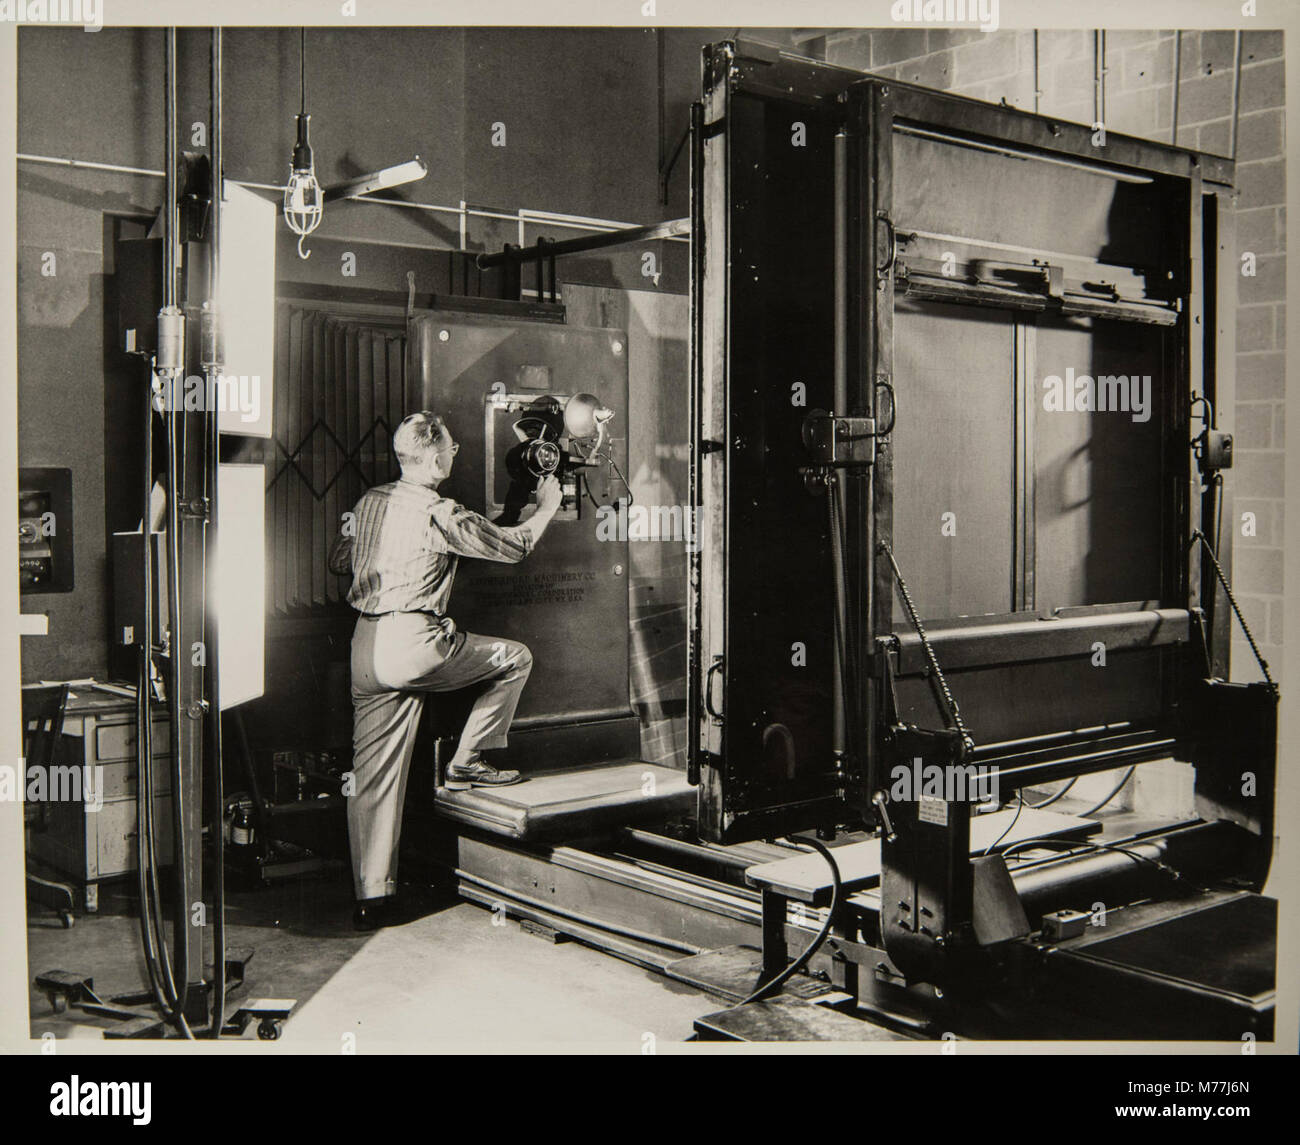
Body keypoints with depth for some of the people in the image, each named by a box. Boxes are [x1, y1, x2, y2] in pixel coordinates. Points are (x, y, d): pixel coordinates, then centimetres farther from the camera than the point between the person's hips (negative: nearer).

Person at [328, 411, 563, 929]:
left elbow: (338, 560, 25)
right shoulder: (439, 514, -8)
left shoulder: (370, 501, 12)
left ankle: (371, 896, 10)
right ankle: (466, 763, 15)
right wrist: (547, 507, 18)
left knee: (372, 777, 8)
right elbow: (513, 545, 0)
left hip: (366, 648, 7)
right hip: (415, 645, -7)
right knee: (515, 657, 12)